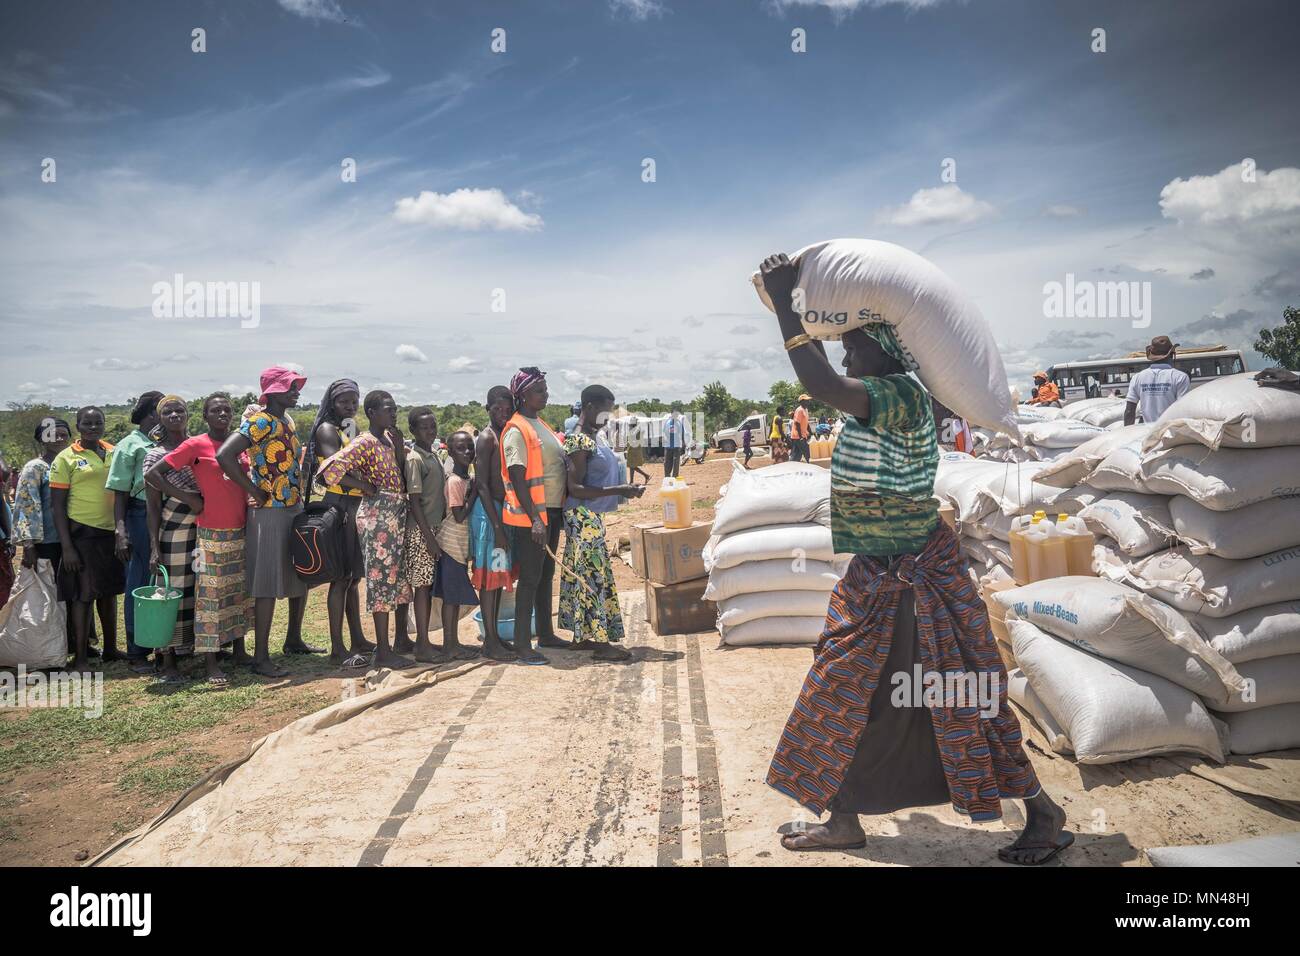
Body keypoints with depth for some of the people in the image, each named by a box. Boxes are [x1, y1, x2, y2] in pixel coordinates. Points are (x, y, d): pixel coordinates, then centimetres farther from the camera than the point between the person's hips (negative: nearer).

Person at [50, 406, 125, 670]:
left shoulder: (113, 453, 9)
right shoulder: (66, 458, -5)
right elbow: (58, 505, -7)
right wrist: (67, 547, -12)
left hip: (111, 532, 5)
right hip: (82, 533, -5)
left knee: (109, 591, 13)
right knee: (83, 594, -2)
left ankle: (111, 649, 25)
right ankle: (80, 657, 8)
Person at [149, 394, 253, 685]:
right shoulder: (195, 446, -7)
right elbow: (152, 475, -9)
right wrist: (188, 498, -10)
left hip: (241, 532, 6)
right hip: (211, 533, -6)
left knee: (240, 591, 13)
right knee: (210, 595, -2)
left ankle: (239, 650, 25)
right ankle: (210, 663, 5)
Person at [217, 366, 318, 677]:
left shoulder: (286, 420, 12)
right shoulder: (260, 422, -15)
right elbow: (225, 455, -26)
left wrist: (300, 498, 12)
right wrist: (254, 492, -18)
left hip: (295, 509, 9)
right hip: (269, 513, -9)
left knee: (301, 577, 17)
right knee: (269, 585, -5)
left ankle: (294, 640, 33)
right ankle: (260, 657, 2)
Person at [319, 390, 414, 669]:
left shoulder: (389, 440, 13)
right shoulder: (365, 442, -12)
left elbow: (398, 477, 17)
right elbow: (330, 469, -22)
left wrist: (400, 448, 3)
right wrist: (366, 486, -15)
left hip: (395, 515, 9)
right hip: (377, 514, -9)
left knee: (392, 579, 11)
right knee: (381, 580, -5)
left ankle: (384, 646, 19)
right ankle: (383, 652, 1)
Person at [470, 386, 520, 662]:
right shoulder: (486, 438, -12)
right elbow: (482, 485, -17)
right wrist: (497, 526, -20)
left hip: (504, 510, 8)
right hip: (489, 512, -8)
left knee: (499, 576, 13)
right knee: (490, 576, -4)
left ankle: (494, 636, 22)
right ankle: (490, 642, 2)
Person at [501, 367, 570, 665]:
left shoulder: (540, 425, 15)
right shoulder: (516, 431, -14)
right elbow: (518, 479, -20)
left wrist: (558, 510, 18)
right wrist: (535, 519, -25)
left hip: (550, 511, 9)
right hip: (530, 516, -9)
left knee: (546, 575, 16)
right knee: (530, 579, -5)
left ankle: (546, 634, 27)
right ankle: (522, 644, 1)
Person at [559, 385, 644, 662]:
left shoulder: (596, 437, 13)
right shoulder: (579, 441, -16)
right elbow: (576, 488, -20)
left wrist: (626, 488, 13)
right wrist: (618, 491, -23)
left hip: (592, 516, 10)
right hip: (583, 516, -10)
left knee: (582, 576, 13)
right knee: (593, 576, -7)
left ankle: (582, 635, 20)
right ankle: (599, 642, -4)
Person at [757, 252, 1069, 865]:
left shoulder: (901, 395, -21)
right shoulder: (878, 400, 6)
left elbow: (819, 383, -32)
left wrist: (784, 305, -24)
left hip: (917, 574, -10)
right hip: (876, 575, 10)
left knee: (957, 698, 0)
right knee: (846, 694, 14)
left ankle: (1043, 812, 19)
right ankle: (843, 820, 27)